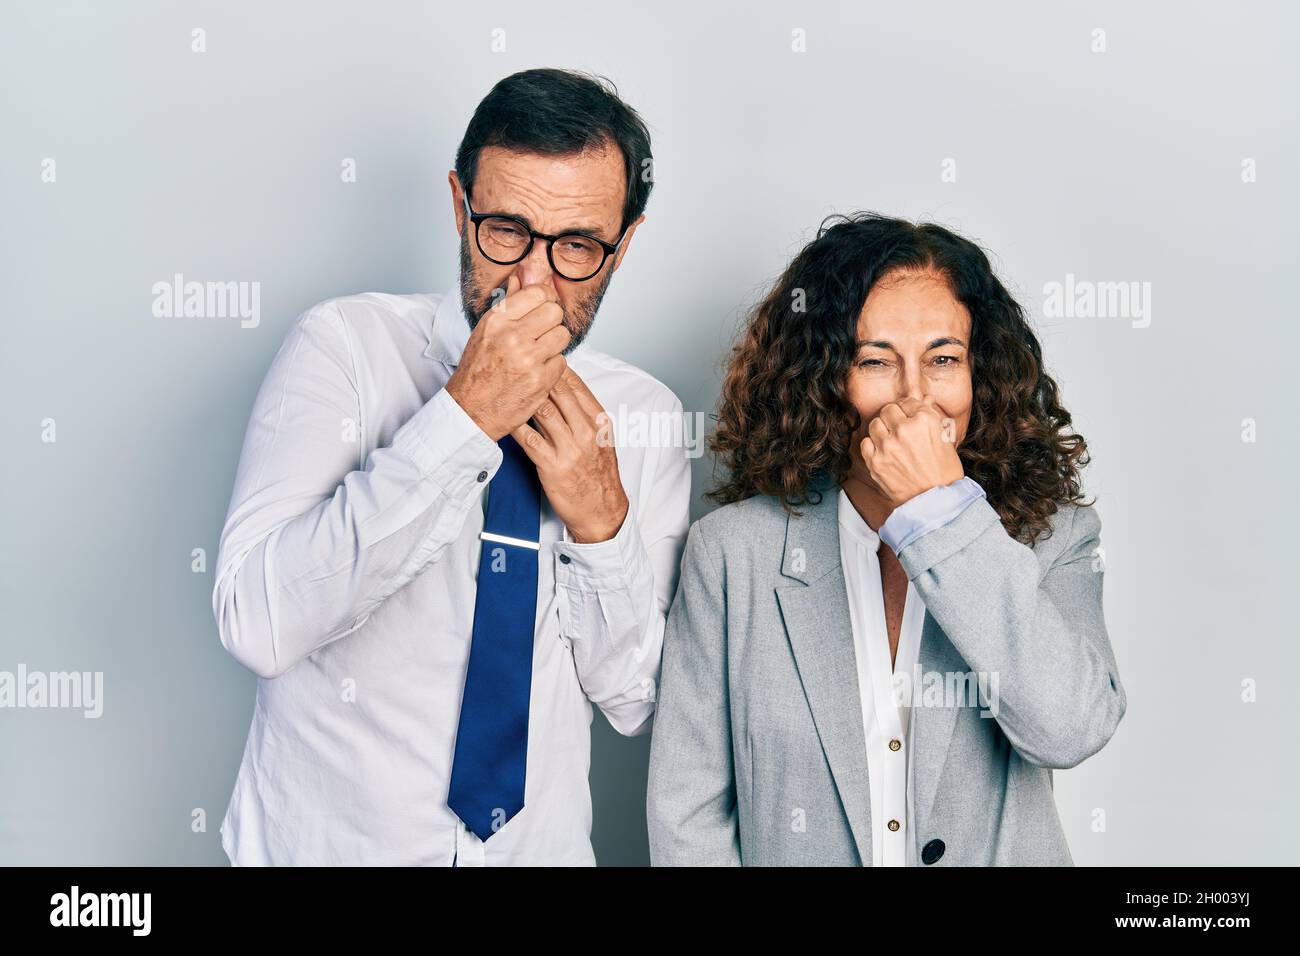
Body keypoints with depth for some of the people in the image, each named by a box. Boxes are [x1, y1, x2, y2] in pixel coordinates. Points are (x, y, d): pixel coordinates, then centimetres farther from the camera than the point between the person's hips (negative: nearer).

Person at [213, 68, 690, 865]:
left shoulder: (646, 414, -4)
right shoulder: (344, 345, -13)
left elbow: (639, 702, -3)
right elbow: (256, 622, -24)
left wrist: (602, 522, -18)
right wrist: (463, 417, -27)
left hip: (541, 844, 3)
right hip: (321, 840, -2)